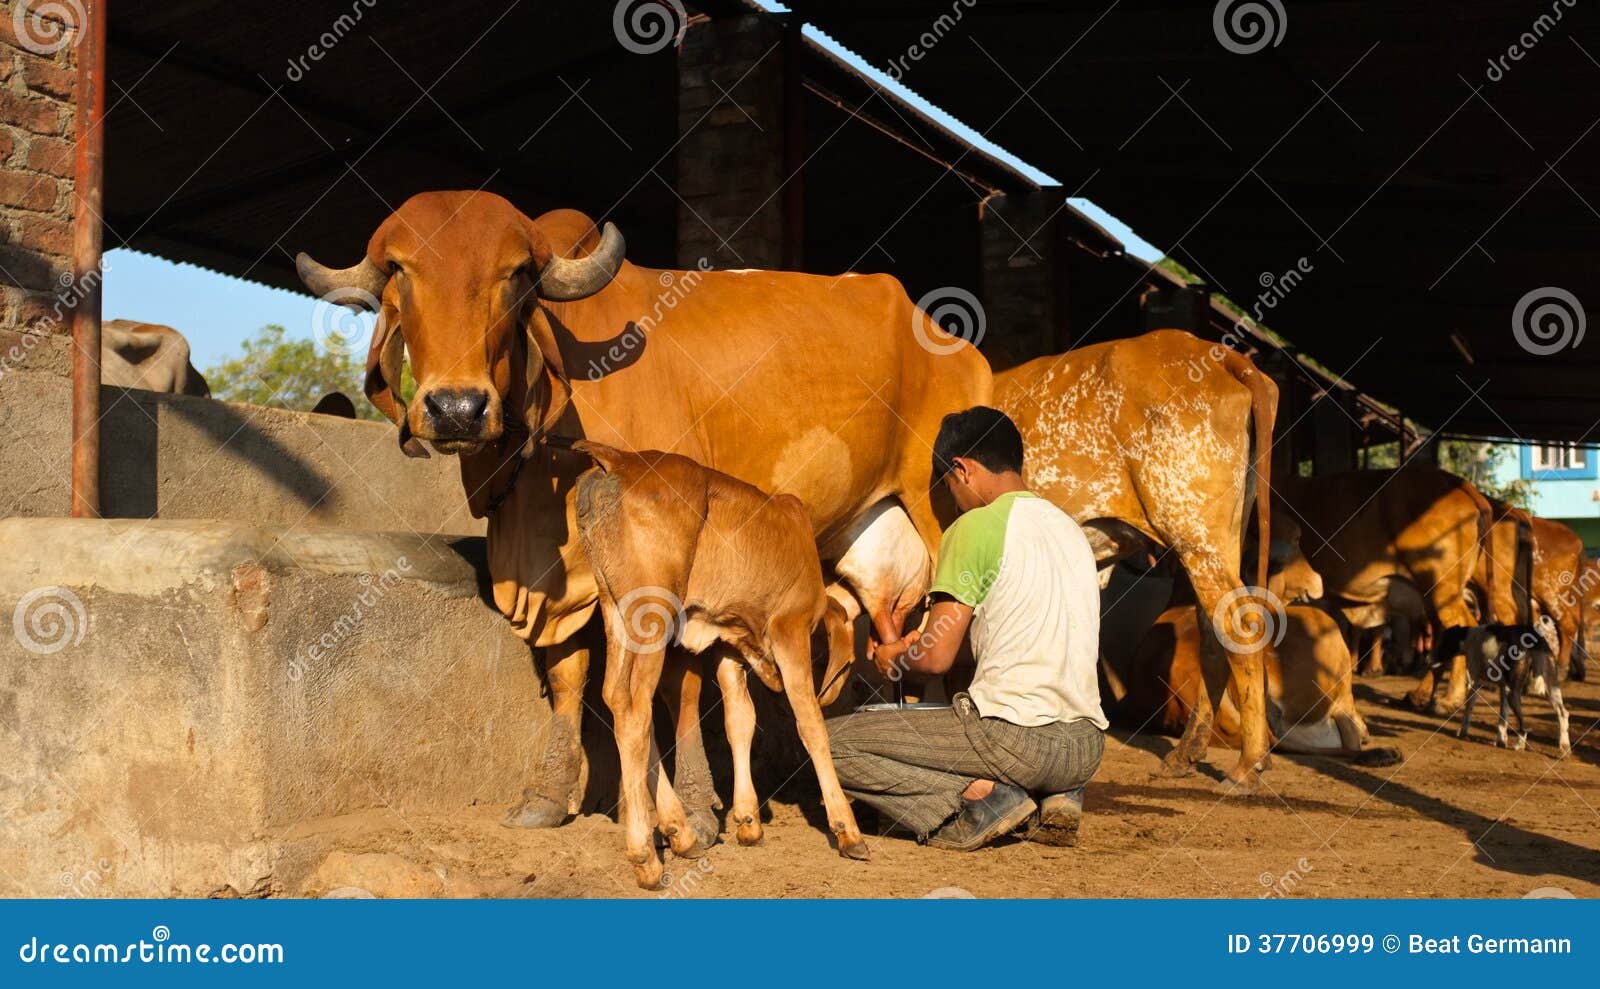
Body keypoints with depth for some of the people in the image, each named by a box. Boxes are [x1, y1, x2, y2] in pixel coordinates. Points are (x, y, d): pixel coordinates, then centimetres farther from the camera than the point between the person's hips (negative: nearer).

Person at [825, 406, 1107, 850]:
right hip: (1086, 750, 8)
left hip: (1016, 737, -8)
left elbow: (936, 658, -8)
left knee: (831, 743, 1)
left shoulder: (976, 527, -6)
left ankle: (976, 795, -10)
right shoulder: (1071, 529, 18)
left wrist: (893, 657, 16)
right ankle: (1057, 797, 12)